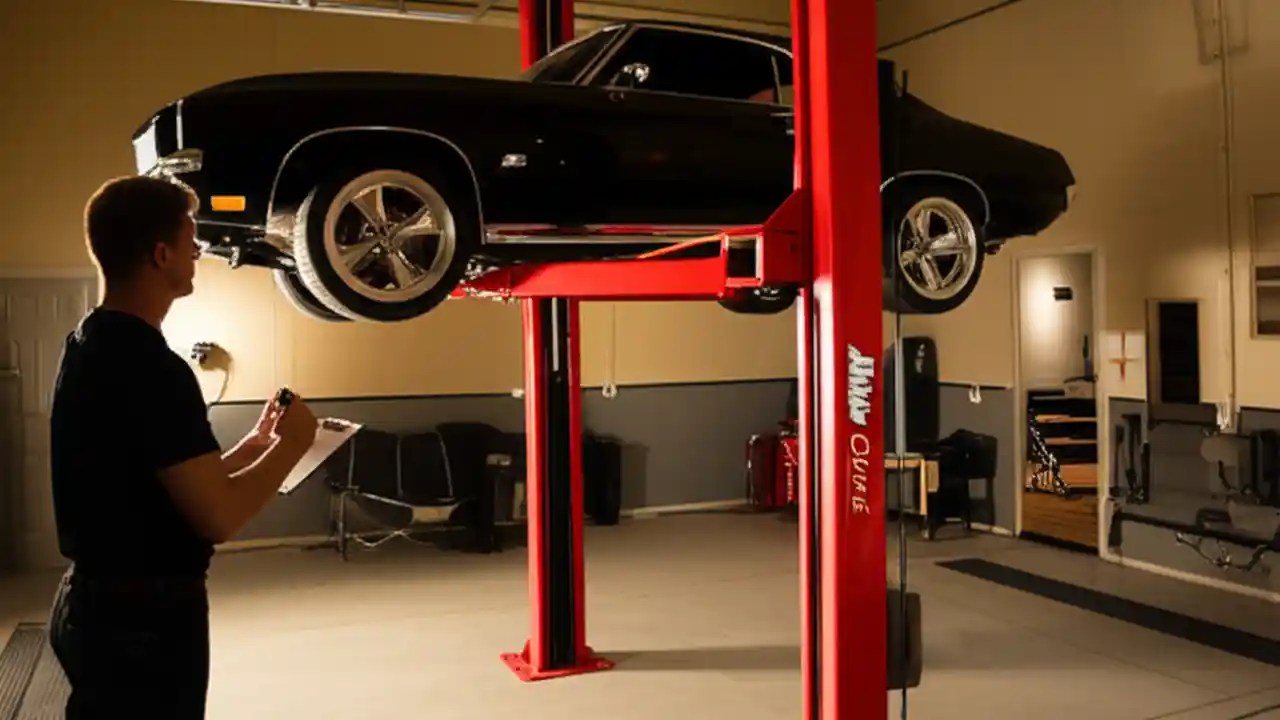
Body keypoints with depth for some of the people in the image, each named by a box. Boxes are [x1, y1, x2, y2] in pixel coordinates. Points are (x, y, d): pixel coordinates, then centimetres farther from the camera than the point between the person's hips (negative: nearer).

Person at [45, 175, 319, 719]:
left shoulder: (89, 346, 8)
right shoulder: (149, 365, -23)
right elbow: (219, 515, -26)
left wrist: (255, 443, 12)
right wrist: (290, 446, -11)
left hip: (98, 604, 10)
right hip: (143, 617, -10)